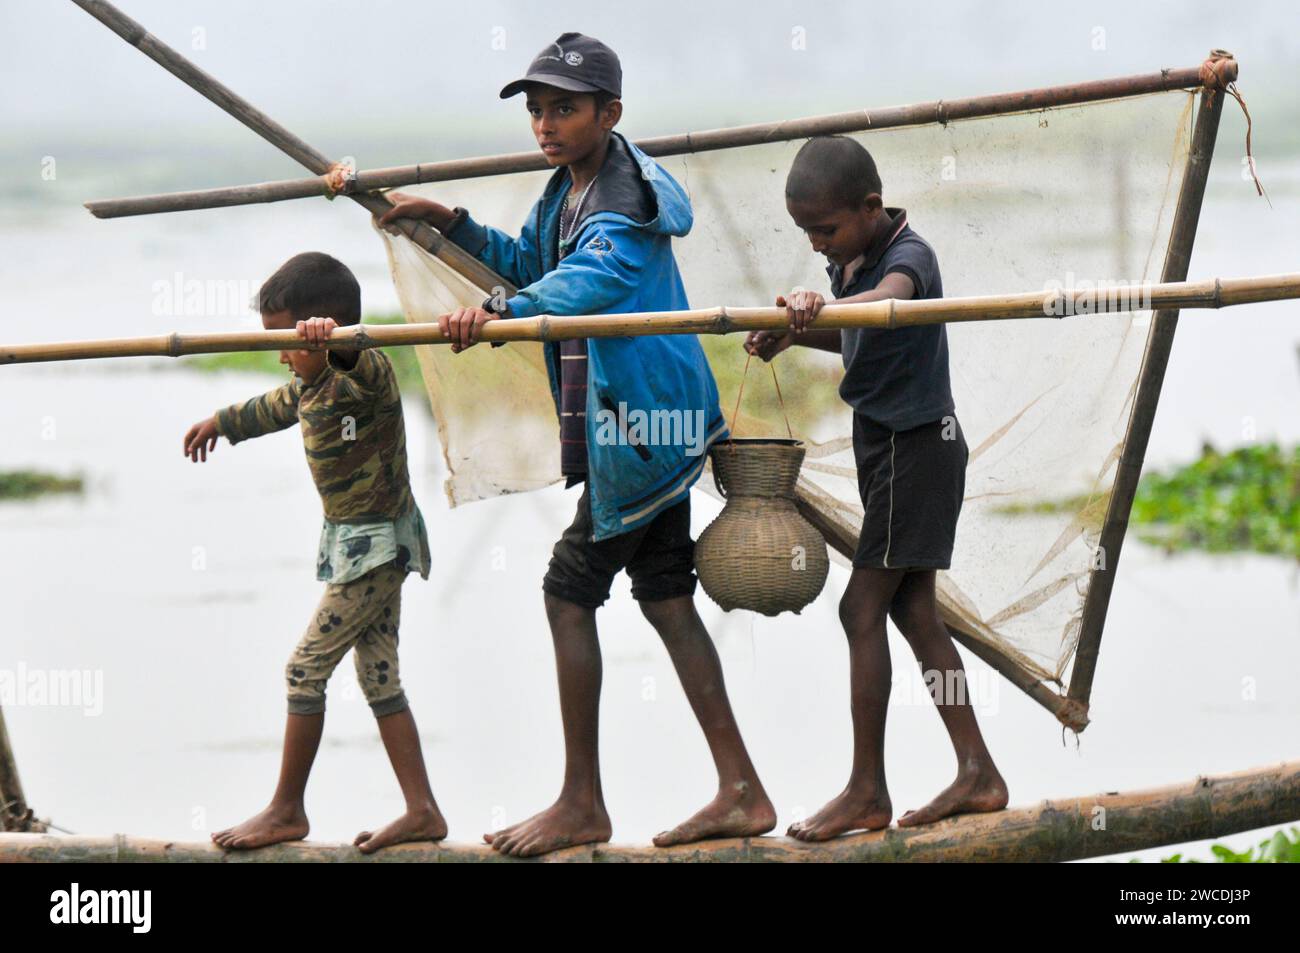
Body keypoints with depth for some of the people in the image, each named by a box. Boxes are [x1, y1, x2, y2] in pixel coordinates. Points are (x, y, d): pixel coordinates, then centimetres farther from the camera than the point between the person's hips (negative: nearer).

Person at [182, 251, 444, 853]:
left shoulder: (369, 376, -20)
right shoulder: (311, 385, 7)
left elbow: (356, 358, -45)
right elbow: (277, 407, 29)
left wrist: (327, 332, -67)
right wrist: (222, 422, 46)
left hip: (376, 545, -9)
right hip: (351, 540, 9)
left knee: (306, 669, -4)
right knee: (378, 675, 9)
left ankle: (287, 811, 6)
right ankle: (422, 811, 10)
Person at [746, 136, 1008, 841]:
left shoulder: (907, 253, -20)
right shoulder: (848, 261, 7)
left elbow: (890, 300, -44)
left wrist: (823, 305, -65)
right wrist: (796, 333, 4)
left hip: (915, 445, -10)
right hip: (887, 443, 10)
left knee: (861, 609, -9)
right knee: (913, 611, 10)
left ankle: (867, 792, -4)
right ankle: (977, 775, 14)